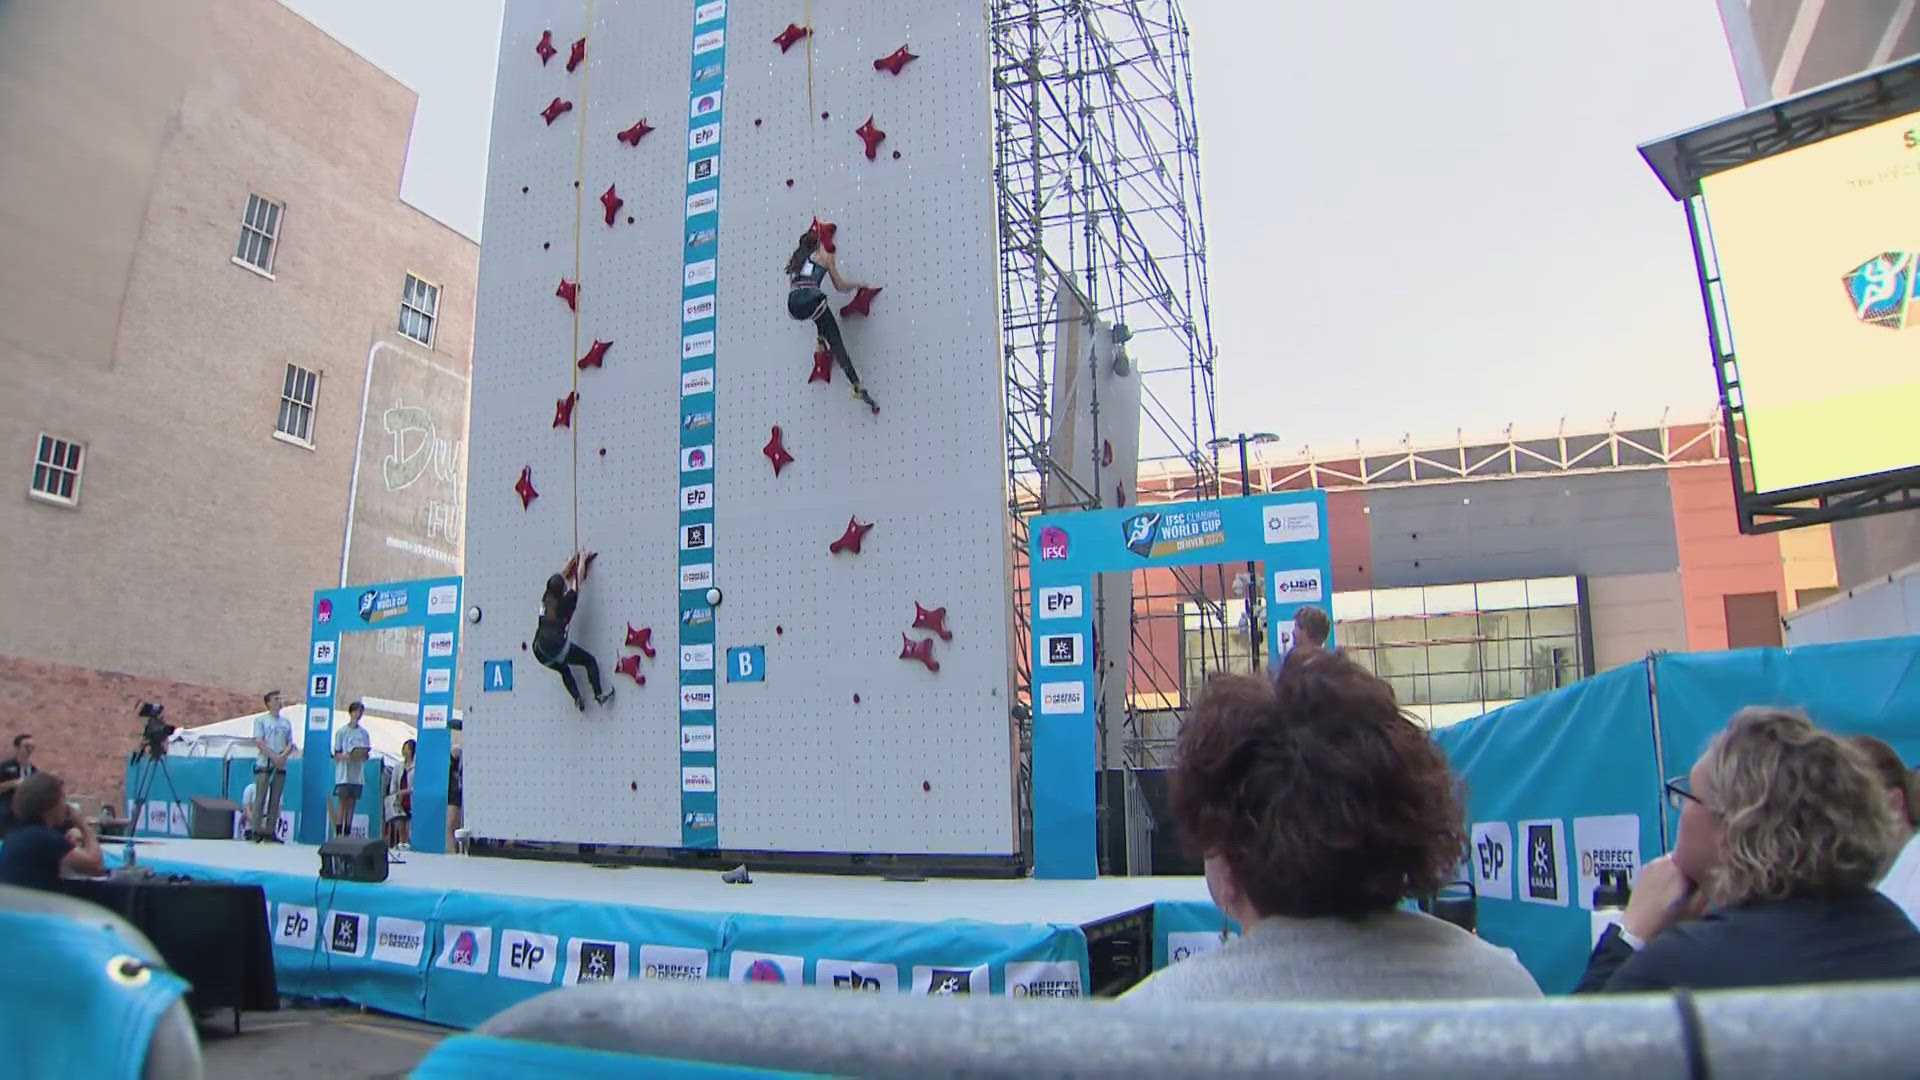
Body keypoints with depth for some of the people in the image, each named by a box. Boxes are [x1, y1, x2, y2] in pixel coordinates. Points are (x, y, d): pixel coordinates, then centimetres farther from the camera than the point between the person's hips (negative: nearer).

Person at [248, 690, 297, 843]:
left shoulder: (286, 722, 16)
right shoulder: (261, 720, 5)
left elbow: (290, 744, 13)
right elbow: (259, 742, -4)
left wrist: (283, 756, -7)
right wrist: (273, 757, -12)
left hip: (280, 766, 4)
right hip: (264, 764, -4)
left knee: (275, 799, 2)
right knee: (260, 797, -7)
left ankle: (270, 831, 4)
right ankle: (256, 830, -4)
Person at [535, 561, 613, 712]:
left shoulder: (546, 599, 13)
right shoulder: (567, 601, -3)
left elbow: (561, 577, 27)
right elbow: (579, 578, 9)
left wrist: (572, 560, 36)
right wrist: (582, 559, 23)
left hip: (539, 650, 7)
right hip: (556, 645, -7)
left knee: (564, 670, 30)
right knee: (590, 661, 7)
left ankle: (578, 700, 19)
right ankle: (599, 695, -5)